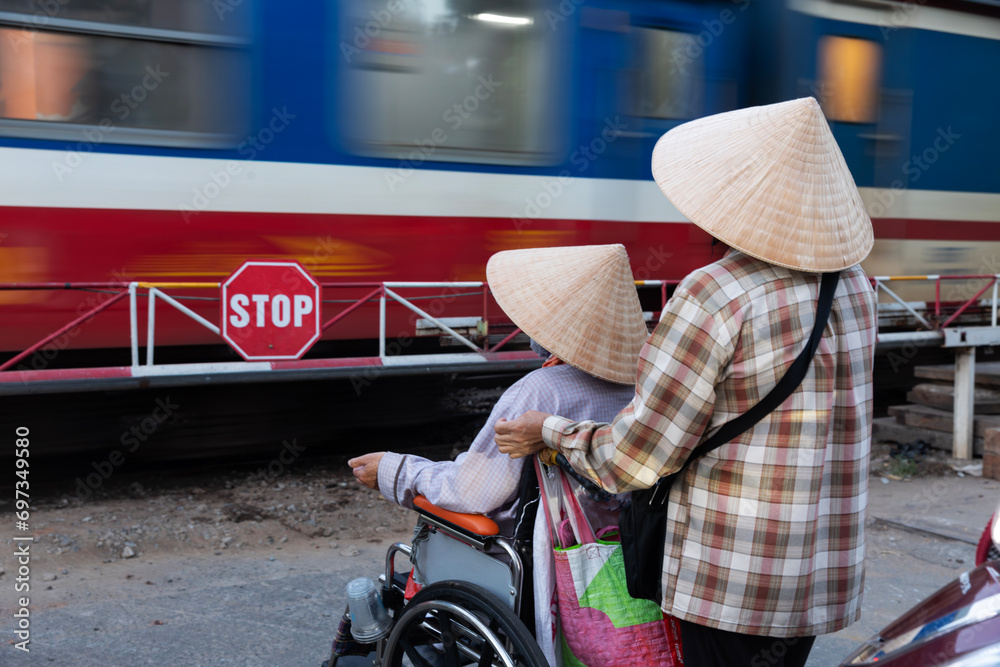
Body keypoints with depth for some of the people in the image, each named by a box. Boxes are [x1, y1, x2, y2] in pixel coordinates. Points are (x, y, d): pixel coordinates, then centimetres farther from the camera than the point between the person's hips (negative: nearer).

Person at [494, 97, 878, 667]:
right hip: (827, 572, 7)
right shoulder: (853, 284, 4)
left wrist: (551, 433, 2)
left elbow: (636, 457, -17)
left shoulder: (715, 295, -20)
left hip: (731, 576, -7)